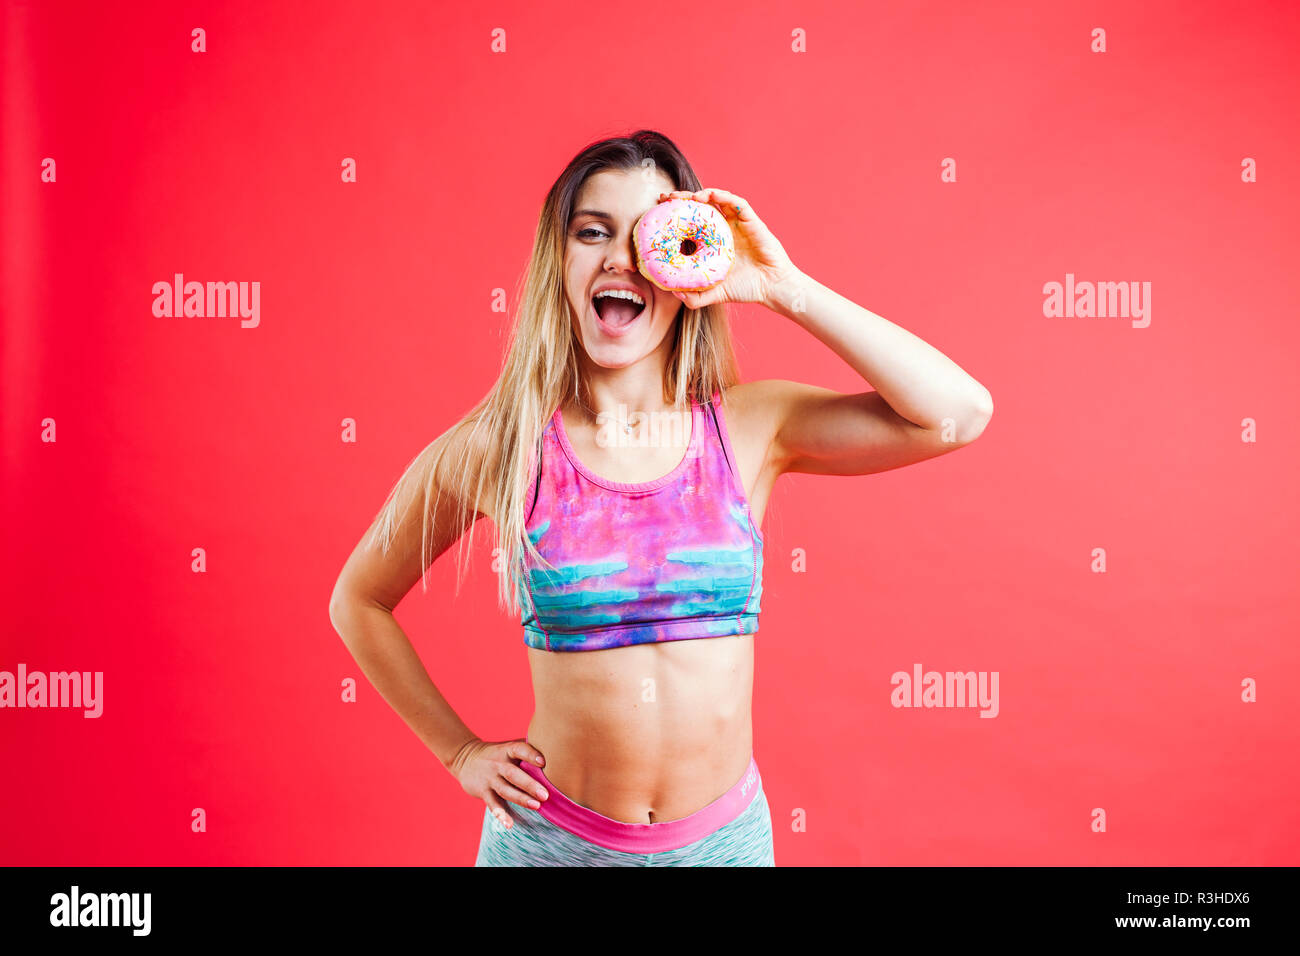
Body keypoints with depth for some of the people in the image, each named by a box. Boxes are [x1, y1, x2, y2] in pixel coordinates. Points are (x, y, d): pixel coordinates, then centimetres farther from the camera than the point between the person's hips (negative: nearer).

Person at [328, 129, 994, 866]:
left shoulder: (749, 426, -8)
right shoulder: (498, 449, -11)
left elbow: (959, 413, -20)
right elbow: (359, 601, 3)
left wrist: (783, 287, -20)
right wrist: (461, 752, 1)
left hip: (724, 833, 2)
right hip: (552, 833, -1)